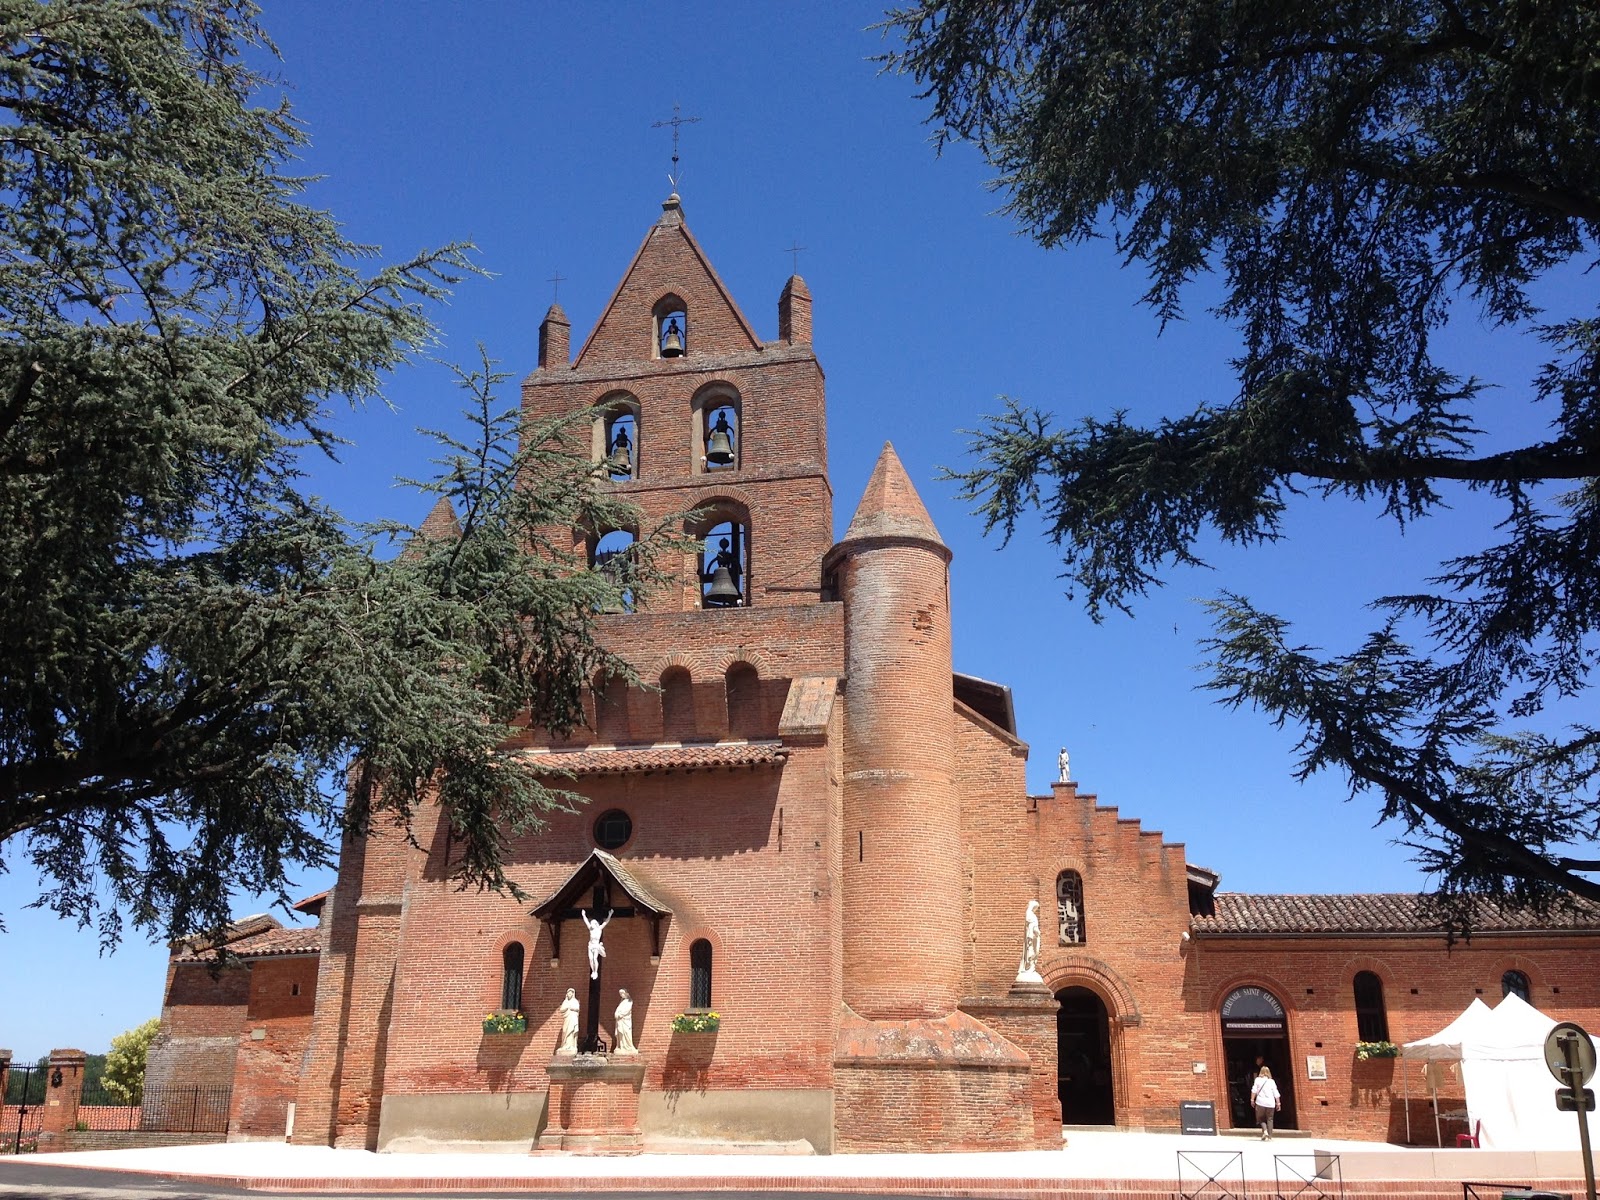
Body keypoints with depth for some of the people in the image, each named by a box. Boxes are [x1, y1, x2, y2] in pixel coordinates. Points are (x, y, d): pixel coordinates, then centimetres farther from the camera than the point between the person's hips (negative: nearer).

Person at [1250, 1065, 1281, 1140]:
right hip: (1270, 1103, 1)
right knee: (1269, 1119, 7)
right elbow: (1276, 1094, 6)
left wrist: (1252, 1099, 1)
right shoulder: (1271, 1081, 9)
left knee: (1261, 1119, 10)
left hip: (1260, 1102, -1)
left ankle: (1265, 1130, -14)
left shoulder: (1258, 1080, 5)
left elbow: (1254, 1090, -3)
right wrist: (1278, 1103, 13)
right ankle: (1269, 1136, 2)